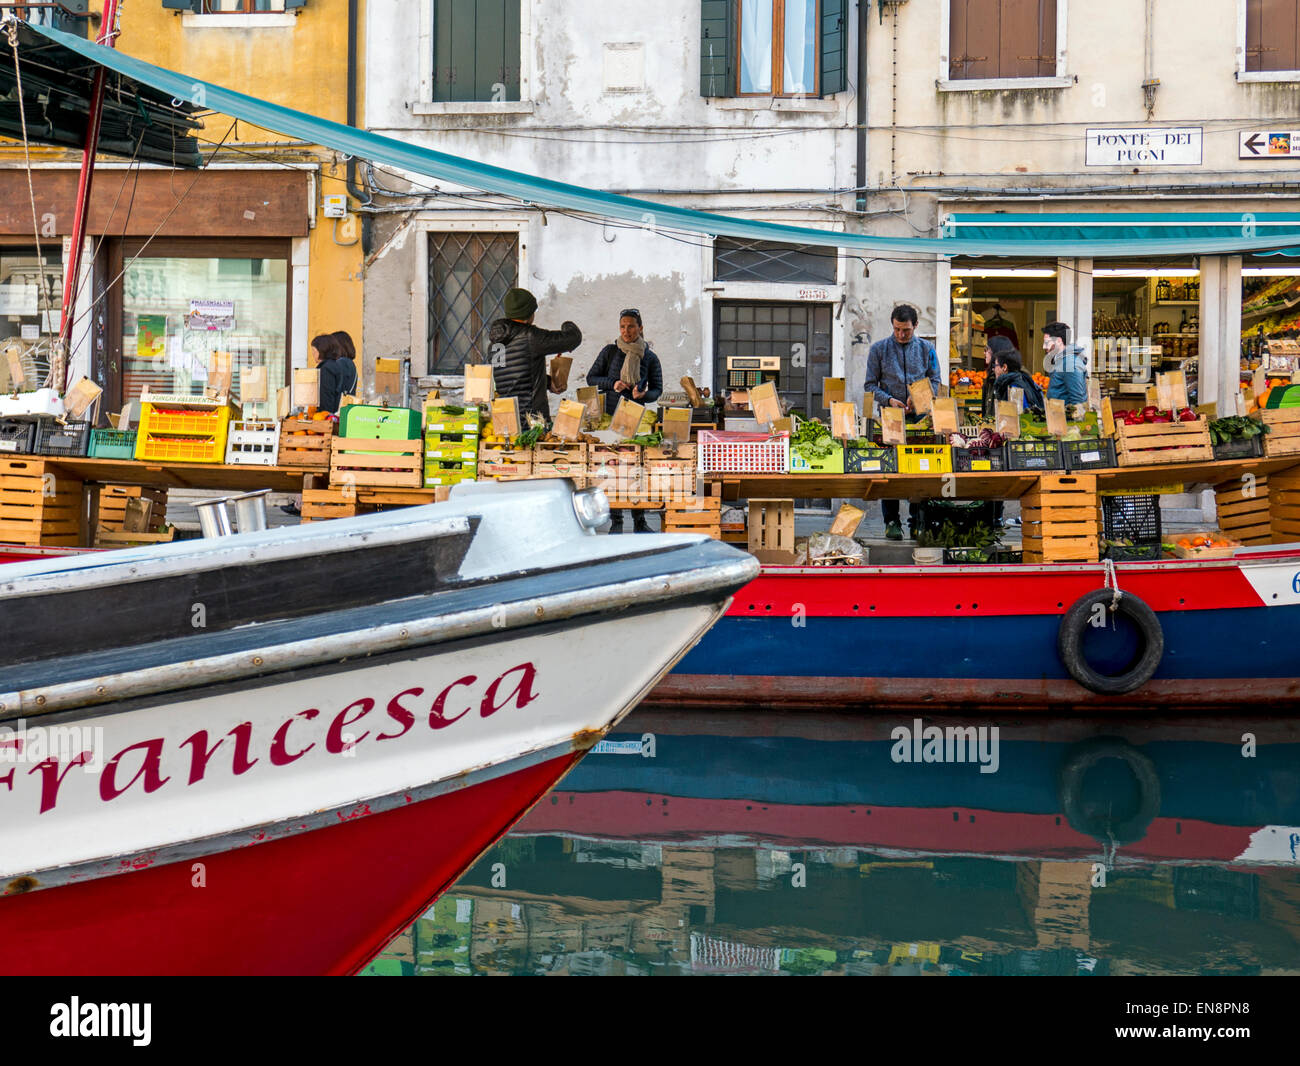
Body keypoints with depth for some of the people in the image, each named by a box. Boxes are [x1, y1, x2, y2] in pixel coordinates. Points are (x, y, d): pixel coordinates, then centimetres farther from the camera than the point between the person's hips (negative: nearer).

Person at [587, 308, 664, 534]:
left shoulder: (650, 358, 7)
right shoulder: (609, 352, 6)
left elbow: (657, 389, 9)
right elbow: (591, 378, 9)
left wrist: (643, 395, -12)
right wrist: (612, 384, -8)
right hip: (610, 415, 0)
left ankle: (639, 521, 4)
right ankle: (615, 521, 2)